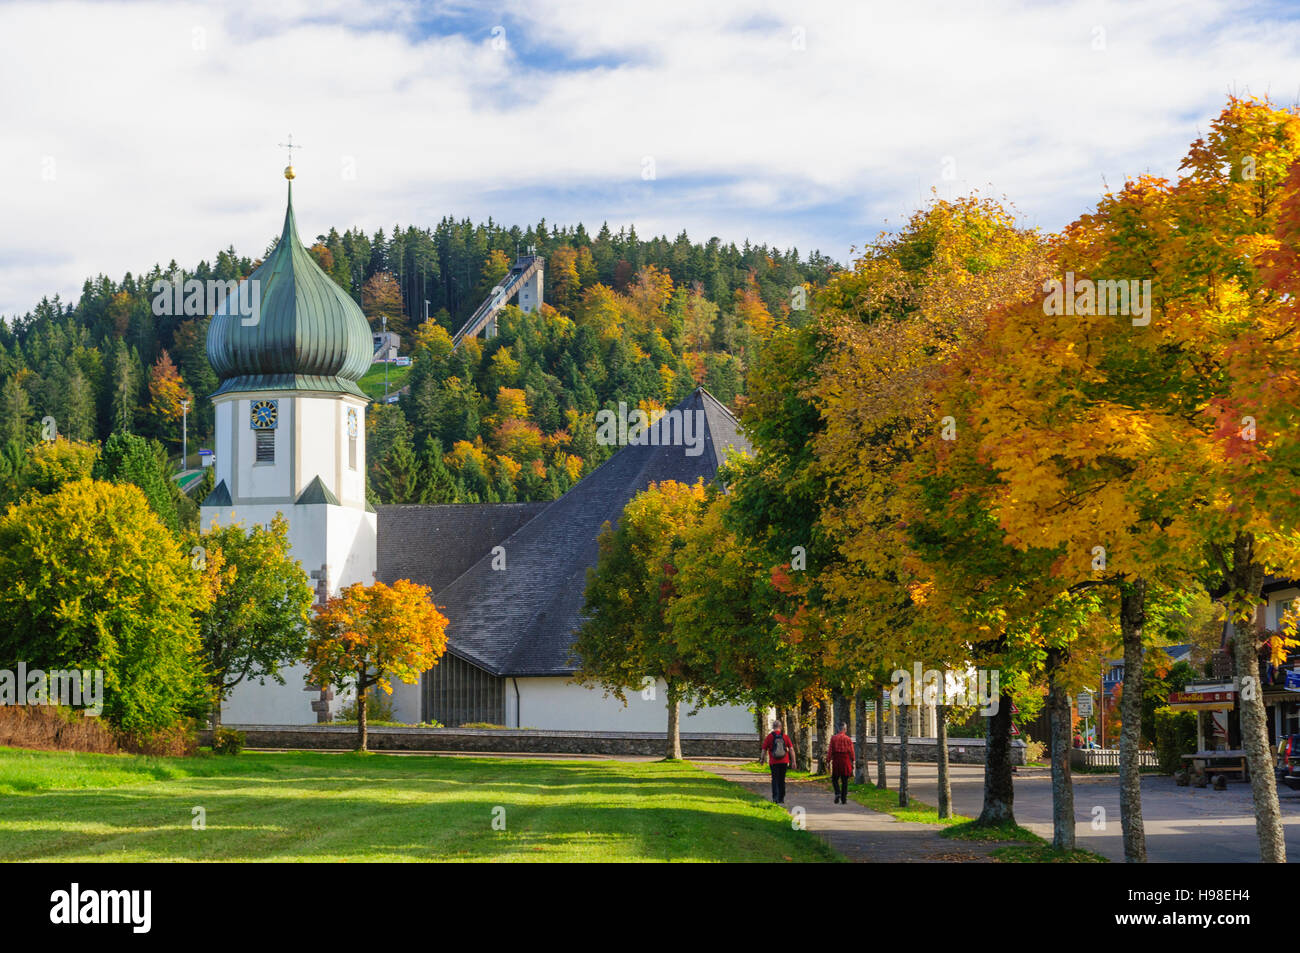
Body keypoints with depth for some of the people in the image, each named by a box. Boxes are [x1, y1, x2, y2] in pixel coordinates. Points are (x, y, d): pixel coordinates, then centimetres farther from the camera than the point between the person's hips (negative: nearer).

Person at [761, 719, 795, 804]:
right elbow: (791, 749, -2)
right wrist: (793, 761, 3)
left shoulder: (769, 737, -4)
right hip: (784, 762, 2)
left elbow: (764, 750, -1)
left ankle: (775, 797, -12)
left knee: (775, 780, 3)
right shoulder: (785, 736, 0)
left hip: (773, 762, -2)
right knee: (782, 780, 14)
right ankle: (781, 798, 20)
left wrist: (762, 759, 16)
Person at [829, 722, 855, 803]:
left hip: (836, 760, 0)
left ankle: (838, 793, -12)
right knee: (844, 781, 6)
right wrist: (852, 762, 5)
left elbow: (830, 751, -2)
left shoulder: (833, 738, 0)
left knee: (835, 779, 12)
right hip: (845, 760, 0)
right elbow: (851, 752, -3)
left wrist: (829, 762, 2)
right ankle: (844, 799, 6)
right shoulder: (848, 739, -2)